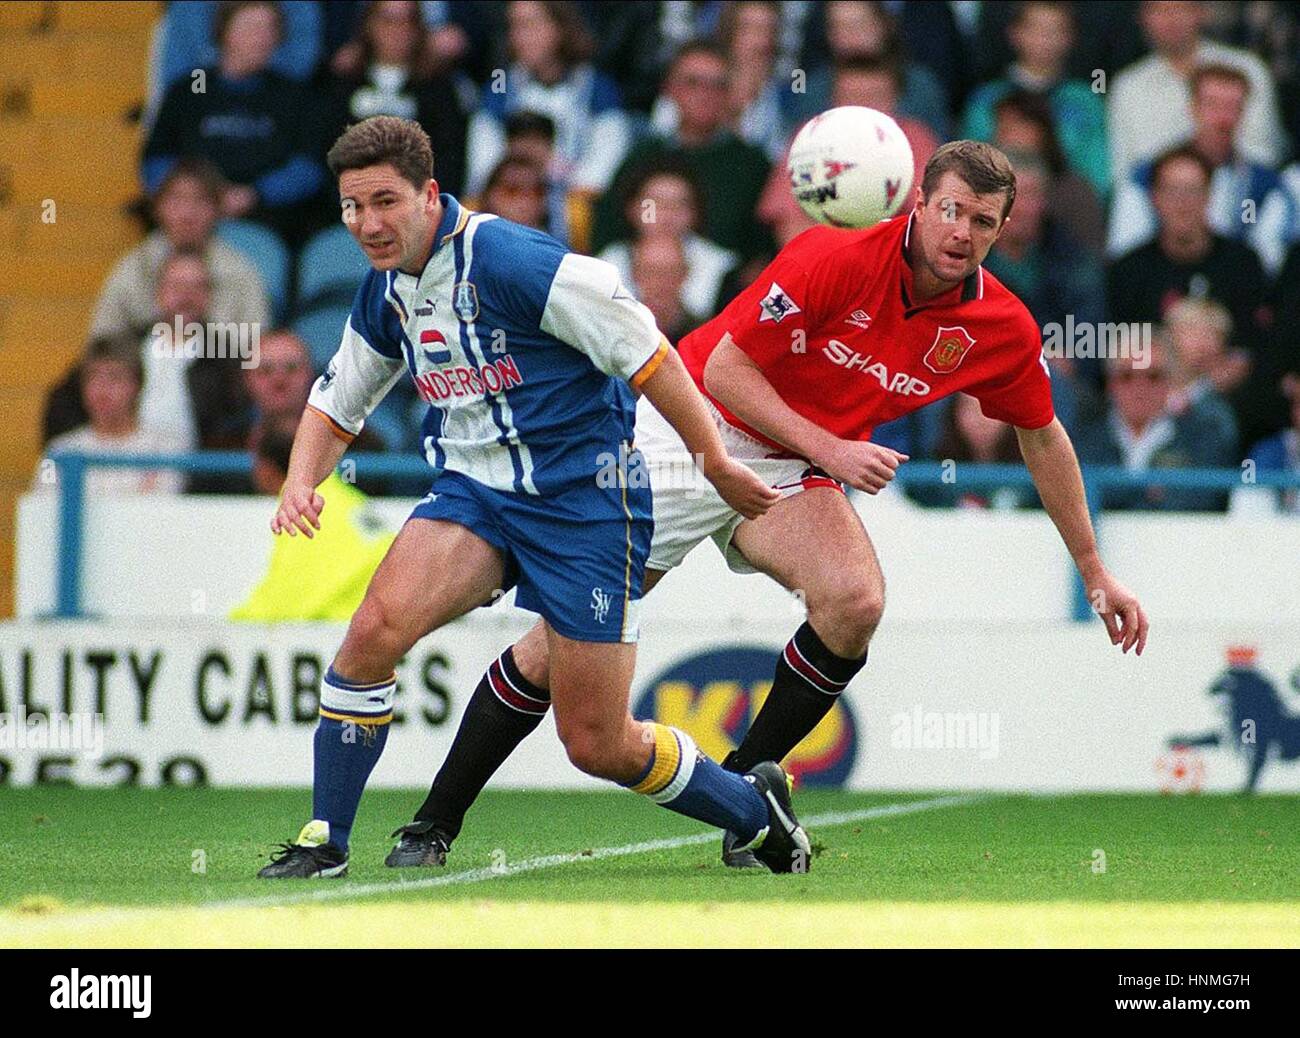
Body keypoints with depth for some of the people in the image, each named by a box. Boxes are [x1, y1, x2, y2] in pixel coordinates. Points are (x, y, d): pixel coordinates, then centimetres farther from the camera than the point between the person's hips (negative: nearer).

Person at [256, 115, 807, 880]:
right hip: (475, 492, 6)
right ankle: (325, 843, -9)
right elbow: (336, 405, 20)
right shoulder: (385, 296, 4)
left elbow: (643, 350, -15)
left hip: (585, 494, -6)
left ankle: (755, 808, 25)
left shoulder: (513, 262, -20)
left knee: (599, 745, -2)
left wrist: (716, 463, -10)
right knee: (377, 628, -22)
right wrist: (301, 483, -1)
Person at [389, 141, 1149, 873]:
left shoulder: (1003, 330, -9)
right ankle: (436, 824, 12)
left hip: (789, 471, 4)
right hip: (690, 431, -4)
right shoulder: (837, 254, -24)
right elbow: (723, 367, -20)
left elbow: (1043, 437, 9)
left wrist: (1096, 573, 13)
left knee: (856, 599, -27)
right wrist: (829, 449, -28)